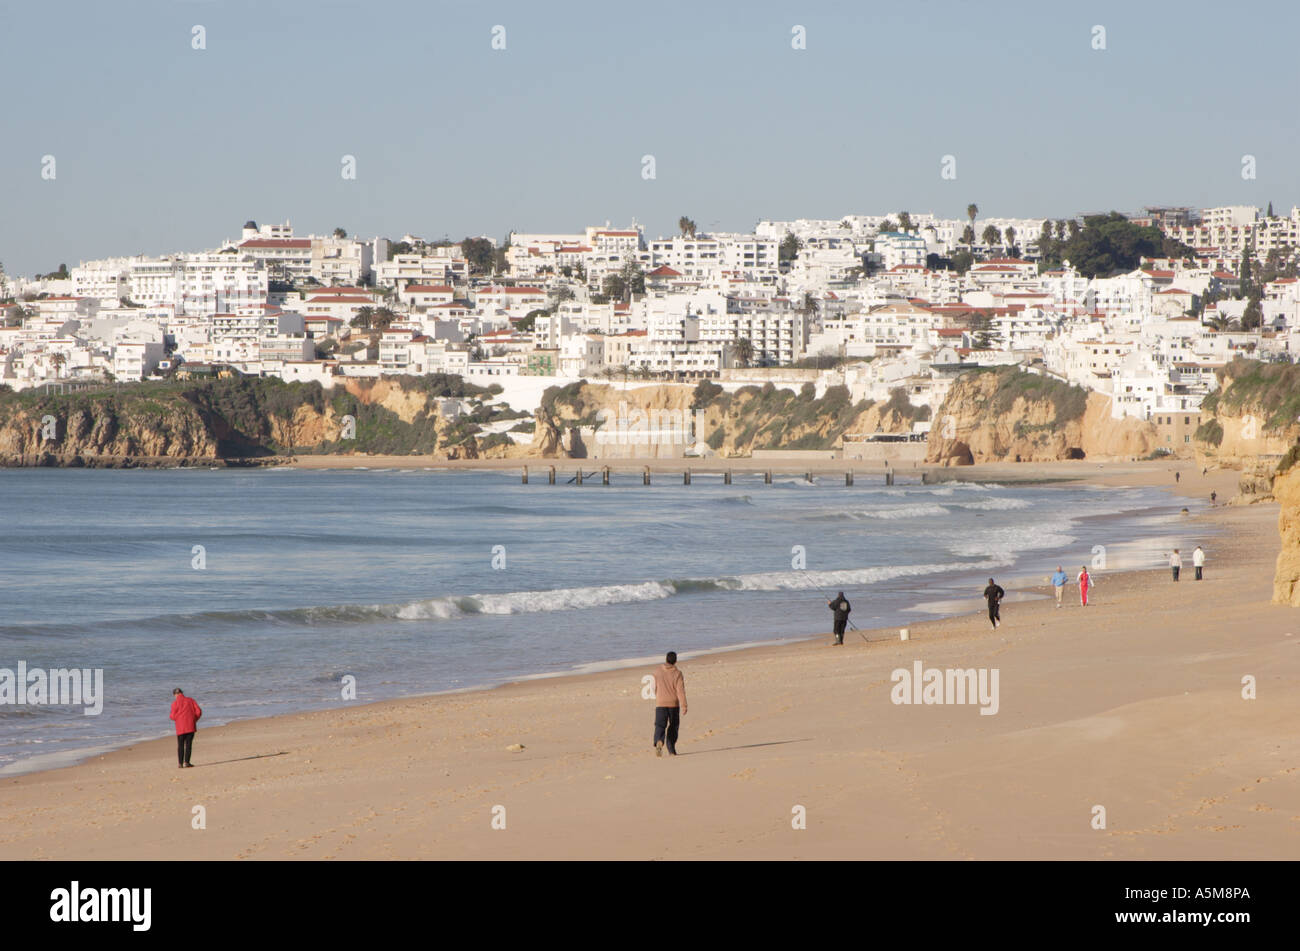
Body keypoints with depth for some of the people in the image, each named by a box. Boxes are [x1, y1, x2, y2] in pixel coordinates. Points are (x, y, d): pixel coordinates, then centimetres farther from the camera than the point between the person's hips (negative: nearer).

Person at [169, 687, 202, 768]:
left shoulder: (175, 703, -3)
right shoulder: (190, 700, 5)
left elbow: (173, 716, -6)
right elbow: (198, 711, 1)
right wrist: (194, 720, 16)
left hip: (180, 727, -1)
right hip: (190, 726, 1)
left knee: (180, 745, 8)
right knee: (188, 744, 4)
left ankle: (180, 763, 4)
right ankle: (186, 762, -3)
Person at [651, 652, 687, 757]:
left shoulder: (658, 672, 1)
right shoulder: (677, 674, -6)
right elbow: (681, 691, -11)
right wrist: (684, 706, -11)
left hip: (660, 704, 1)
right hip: (674, 704, 0)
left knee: (660, 725, -5)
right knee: (673, 727, 14)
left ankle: (659, 741, -35)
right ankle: (671, 750, 20)